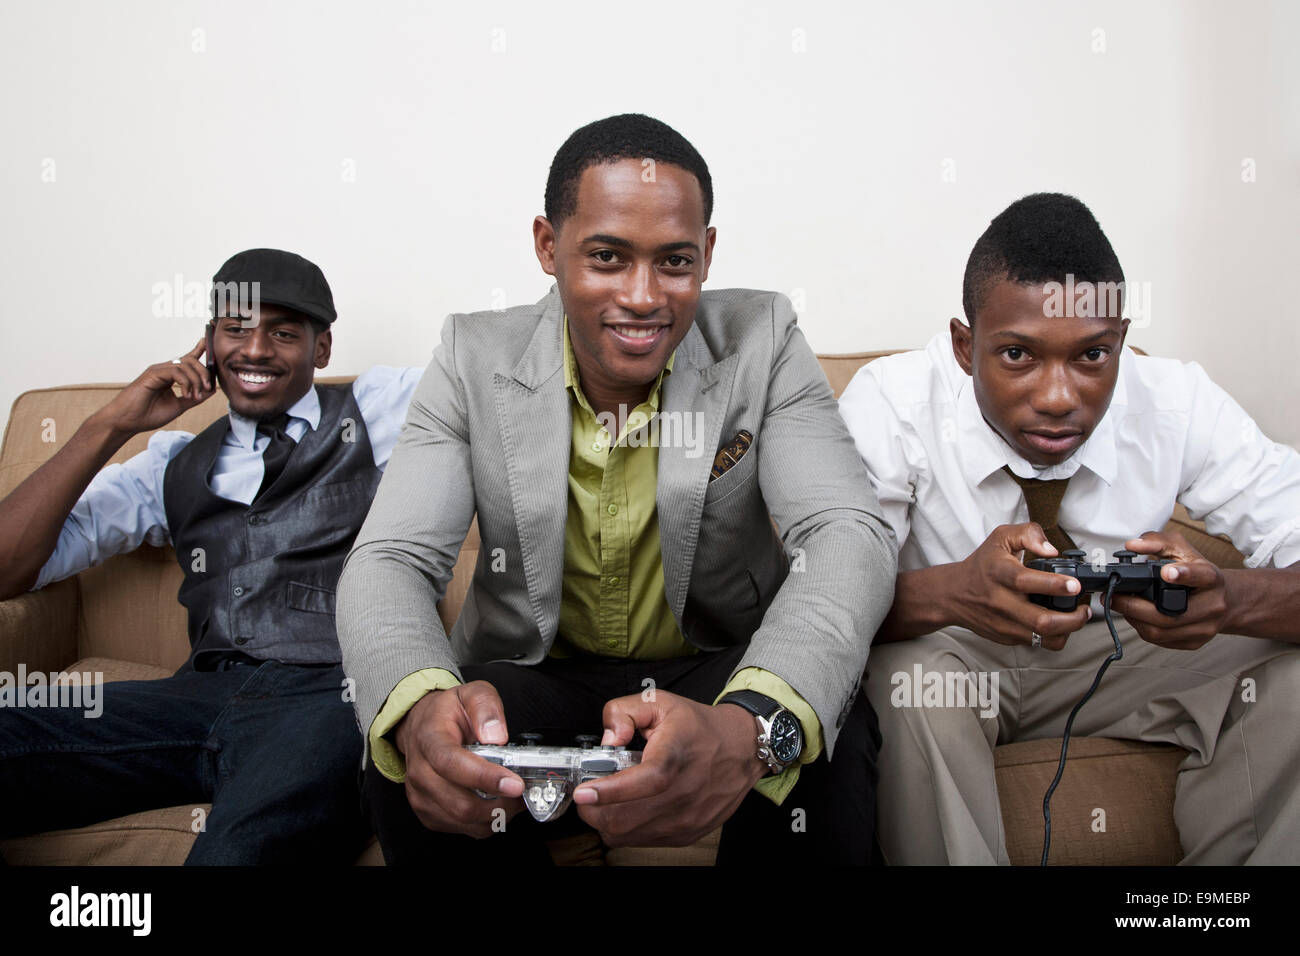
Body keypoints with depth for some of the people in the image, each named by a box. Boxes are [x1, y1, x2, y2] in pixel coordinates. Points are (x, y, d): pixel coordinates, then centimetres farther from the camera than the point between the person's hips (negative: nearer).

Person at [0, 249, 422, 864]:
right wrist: (111, 425, 9)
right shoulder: (177, 465, 22)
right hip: (203, 693, 5)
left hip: (333, 696, -4)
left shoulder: (375, 410, 15)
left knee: (243, 847, -38)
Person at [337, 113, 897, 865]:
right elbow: (391, 560, -14)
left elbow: (849, 536, -22)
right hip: (532, 683, 1)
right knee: (406, 757, -29)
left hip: (721, 673, 0)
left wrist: (754, 723, -44)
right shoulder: (476, 359, -7)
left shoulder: (762, 341, -10)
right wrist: (418, 709, -40)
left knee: (826, 740, -32)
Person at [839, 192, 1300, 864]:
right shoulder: (890, 407, -25)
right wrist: (953, 593, -49)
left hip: (1121, 653, 4)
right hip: (954, 656, -3)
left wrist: (1225, 599, -43)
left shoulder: (1177, 404, -17)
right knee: (906, 679, -36)